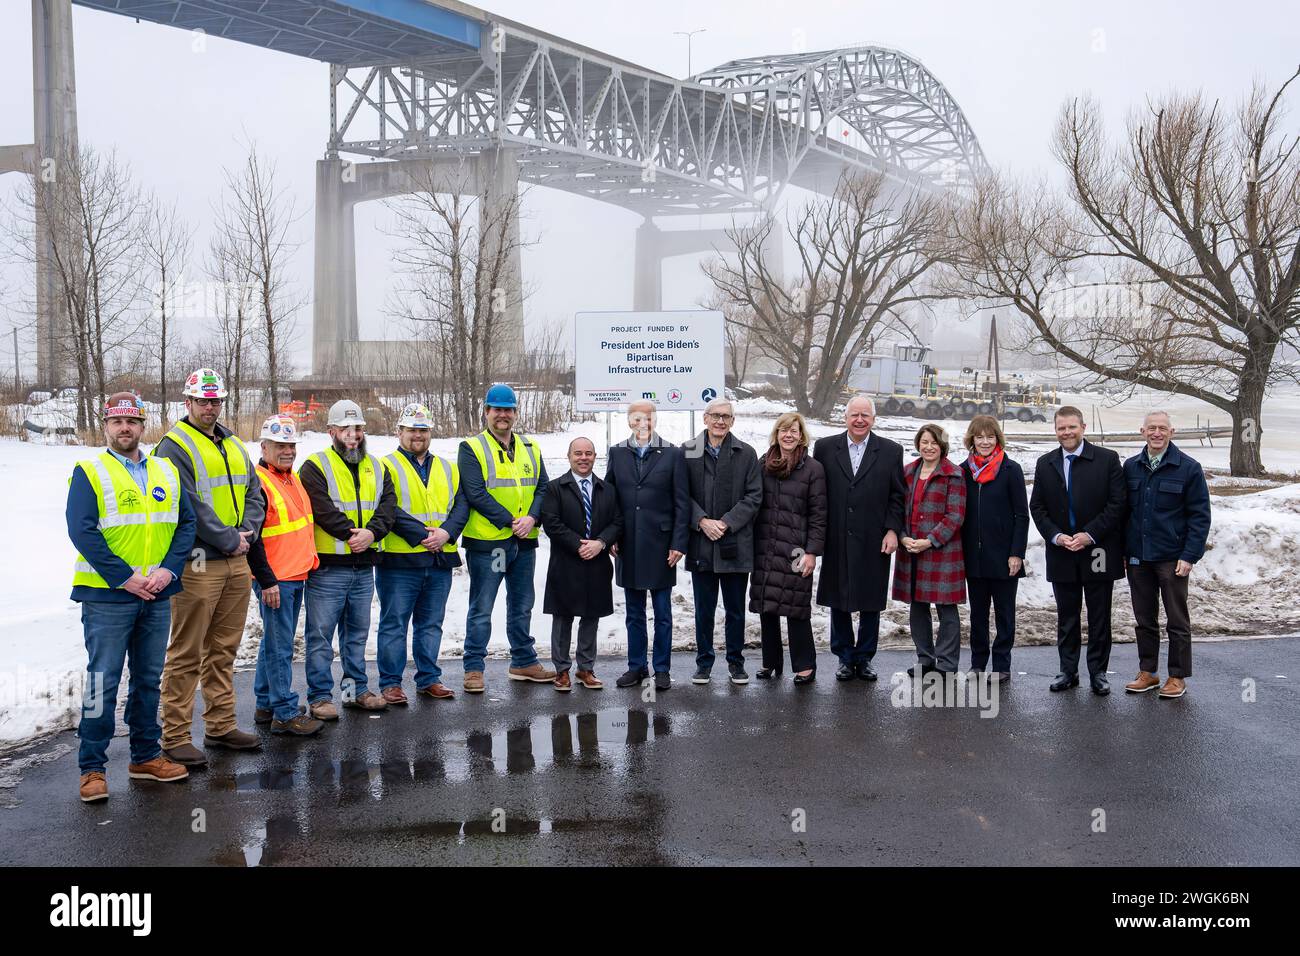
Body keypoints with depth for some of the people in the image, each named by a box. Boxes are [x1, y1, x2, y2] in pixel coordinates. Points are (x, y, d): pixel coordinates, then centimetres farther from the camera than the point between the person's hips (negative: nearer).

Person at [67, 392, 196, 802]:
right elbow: (82, 531, -12)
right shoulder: (89, 473, -3)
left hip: (157, 596, 5)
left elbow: (186, 523, 7)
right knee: (102, 683, -2)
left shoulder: (166, 472, 11)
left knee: (149, 679, 13)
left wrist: (168, 570, -9)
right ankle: (91, 768, 7)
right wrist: (124, 577, -17)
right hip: (107, 597, -5)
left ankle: (146, 756, 25)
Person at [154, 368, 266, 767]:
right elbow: (189, 505, -16)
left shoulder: (234, 445, 16)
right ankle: (175, 738, 2)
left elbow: (254, 494, 13)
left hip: (237, 562, 7)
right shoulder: (175, 446, -8)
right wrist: (228, 539, -14)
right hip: (198, 565, -7)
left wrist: (246, 531, -4)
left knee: (223, 651, 14)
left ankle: (221, 726, 23)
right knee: (186, 655, -4)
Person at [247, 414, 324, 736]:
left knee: (275, 643, 16)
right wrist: (267, 581, -19)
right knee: (280, 648, -5)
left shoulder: (293, 479, 15)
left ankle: (266, 705, 26)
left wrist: (309, 562, 22)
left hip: (296, 576, 9)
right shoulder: (258, 482, -14)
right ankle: (286, 713, -1)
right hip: (274, 580, -9)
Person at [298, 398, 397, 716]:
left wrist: (372, 532, -17)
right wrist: (352, 535, -19)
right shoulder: (315, 467, -5)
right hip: (327, 567, -6)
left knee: (358, 633, 16)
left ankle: (356, 689, 27)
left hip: (364, 567, 6)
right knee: (321, 635, -1)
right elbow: (324, 510, -17)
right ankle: (320, 696, 7)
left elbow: (388, 505, 1)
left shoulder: (376, 468, 13)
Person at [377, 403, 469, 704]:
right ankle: (390, 683, 9)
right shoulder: (387, 467, -2)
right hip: (399, 560, -5)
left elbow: (461, 506, 6)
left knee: (431, 624, 13)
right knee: (394, 623, 1)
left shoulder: (447, 469, 15)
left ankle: (429, 679, 22)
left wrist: (446, 533, -12)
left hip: (440, 560, 5)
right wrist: (422, 535, -19)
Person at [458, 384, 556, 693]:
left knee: (522, 607, 16)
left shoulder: (530, 449, 12)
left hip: (525, 541, 6)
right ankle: (474, 668, 10)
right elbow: (476, 494, -14)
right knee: (481, 609, 1)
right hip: (486, 541, -6)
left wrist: (532, 518, -12)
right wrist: (510, 522, -18)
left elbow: (543, 488, 7)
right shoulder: (472, 448, -5)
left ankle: (523, 662, 29)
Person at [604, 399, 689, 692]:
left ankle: (662, 669, 14)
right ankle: (636, 666, 21)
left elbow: (682, 502, -3)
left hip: (660, 544, -3)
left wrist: (678, 543, -7)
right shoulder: (617, 453, 6)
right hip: (628, 546, 3)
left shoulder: (672, 454, -2)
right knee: (634, 613, 11)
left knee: (662, 612, 5)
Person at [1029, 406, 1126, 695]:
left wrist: (1090, 534, -14)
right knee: (1066, 616, 10)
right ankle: (1068, 670, 19)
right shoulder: (1045, 464, 6)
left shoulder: (1107, 459, -4)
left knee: (1099, 617, 6)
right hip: (1061, 553, 3)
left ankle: (1098, 672, 15)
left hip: (1098, 552, -3)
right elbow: (1037, 507, 6)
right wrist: (1055, 536, -9)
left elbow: (1117, 504, -7)